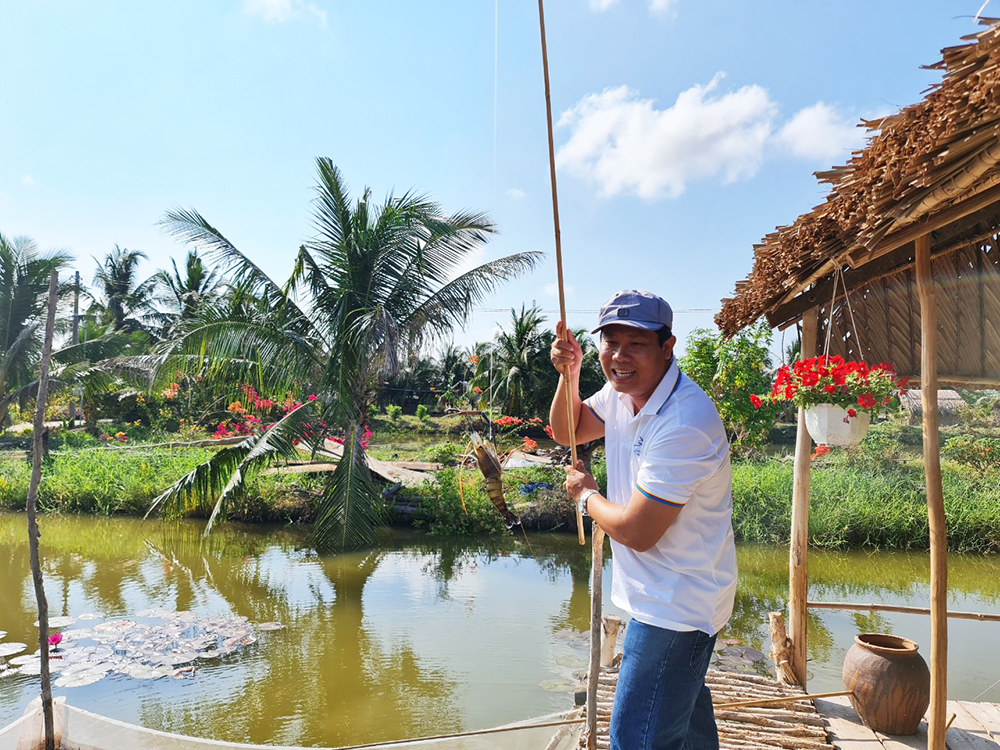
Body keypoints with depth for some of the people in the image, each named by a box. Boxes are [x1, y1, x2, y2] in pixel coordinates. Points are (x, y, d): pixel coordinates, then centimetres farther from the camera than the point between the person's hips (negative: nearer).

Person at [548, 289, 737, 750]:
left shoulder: (684, 424, -31)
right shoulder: (623, 391, -2)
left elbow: (635, 531, -28)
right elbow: (567, 431, 12)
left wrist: (585, 495, -9)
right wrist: (569, 374, -6)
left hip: (675, 605, -9)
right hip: (662, 596, 10)